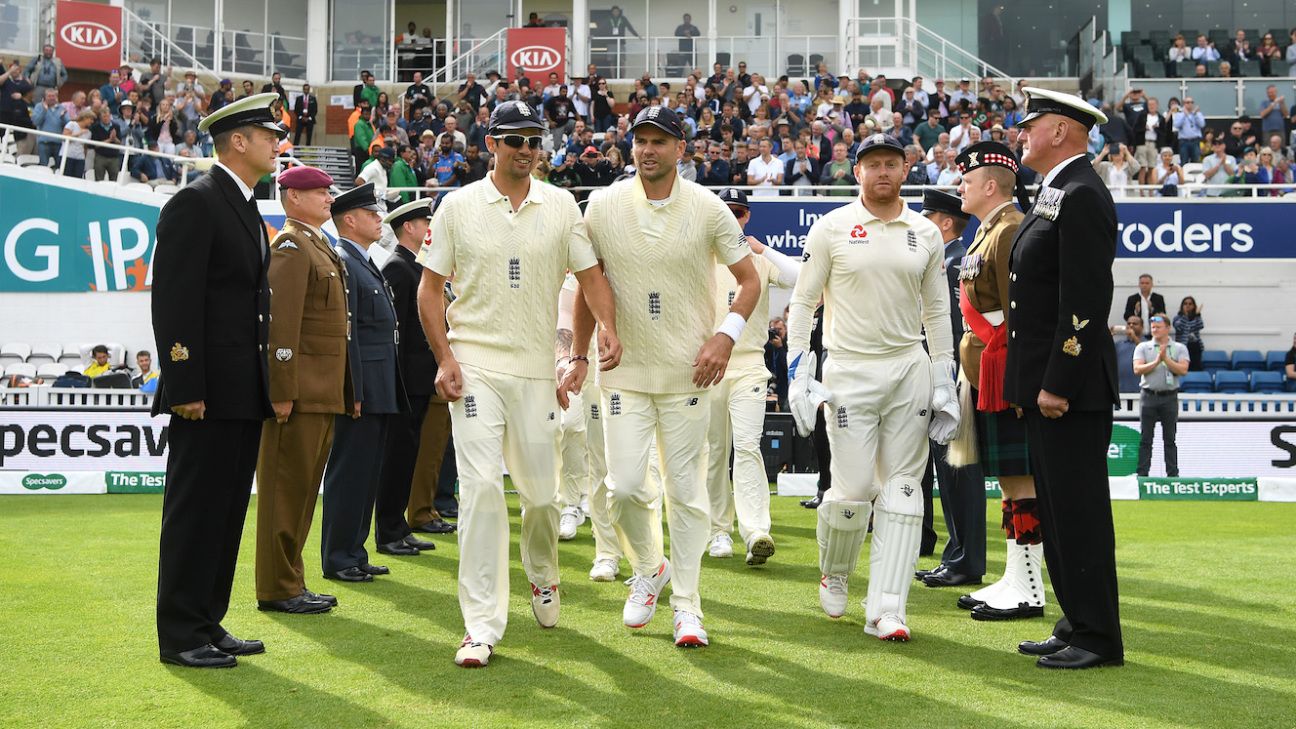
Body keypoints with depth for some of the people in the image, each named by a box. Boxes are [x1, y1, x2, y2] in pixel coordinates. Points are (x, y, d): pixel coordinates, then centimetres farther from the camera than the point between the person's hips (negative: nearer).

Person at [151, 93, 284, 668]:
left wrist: (267, 384, 17)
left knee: (228, 511, 12)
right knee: (194, 510, -3)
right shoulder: (196, 203, -10)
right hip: (208, 393, -9)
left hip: (245, 393, 9)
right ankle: (180, 636, 4)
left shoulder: (246, 209, 18)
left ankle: (208, 623, 21)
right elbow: (174, 301, -16)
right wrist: (184, 387, -21)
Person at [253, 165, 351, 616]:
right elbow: (281, 323, -18)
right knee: (287, 489, -4)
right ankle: (278, 589, 1)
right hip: (300, 392, -10)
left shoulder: (318, 245, 20)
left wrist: (344, 391, 19)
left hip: (323, 393, 10)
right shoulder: (290, 246, -10)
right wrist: (283, 392, -23)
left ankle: (290, 582, 20)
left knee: (303, 489, 13)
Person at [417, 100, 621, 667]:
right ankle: (482, 626, -8)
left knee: (541, 490, 6)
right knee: (480, 487, -11)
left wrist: (608, 329, -14)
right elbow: (430, 286, 5)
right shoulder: (458, 205, 2)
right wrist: (444, 358, -7)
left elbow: (590, 273, 5)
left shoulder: (560, 206, 7)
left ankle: (542, 575, 38)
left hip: (536, 370, 2)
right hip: (474, 366, -2)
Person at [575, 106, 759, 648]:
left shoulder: (708, 208, -2)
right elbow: (588, 285, 11)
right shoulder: (604, 206, 1)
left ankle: (686, 605, 11)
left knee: (686, 490, 1)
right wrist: (578, 355, 9)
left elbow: (749, 280, 4)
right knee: (624, 485, -7)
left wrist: (726, 335, -11)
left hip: (689, 373, -1)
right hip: (625, 369, 1)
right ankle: (648, 569, 22)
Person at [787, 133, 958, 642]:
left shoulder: (926, 234, 9)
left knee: (902, 490, -1)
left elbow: (937, 310, 14)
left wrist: (944, 385, 9)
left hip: (910, 371, 3)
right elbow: (802, 302, 0)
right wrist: (797, 378, -7)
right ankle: (833, 572, 24)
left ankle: (885, 610, 1)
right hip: (850, 371, -3)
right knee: (854, 491, -6)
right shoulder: (831, 228, -1)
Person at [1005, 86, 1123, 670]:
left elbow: (1086, 300, -21)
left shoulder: (1082, 197, -15)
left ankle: (1098, 638, 2)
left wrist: (1058, 384, -22)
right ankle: (1077, 625, 22)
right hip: (1046, 386, 10)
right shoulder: (1055, 196, 17)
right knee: (1057, 510, 14)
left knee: (1079, 511, -5)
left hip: (1070, 388, -10)